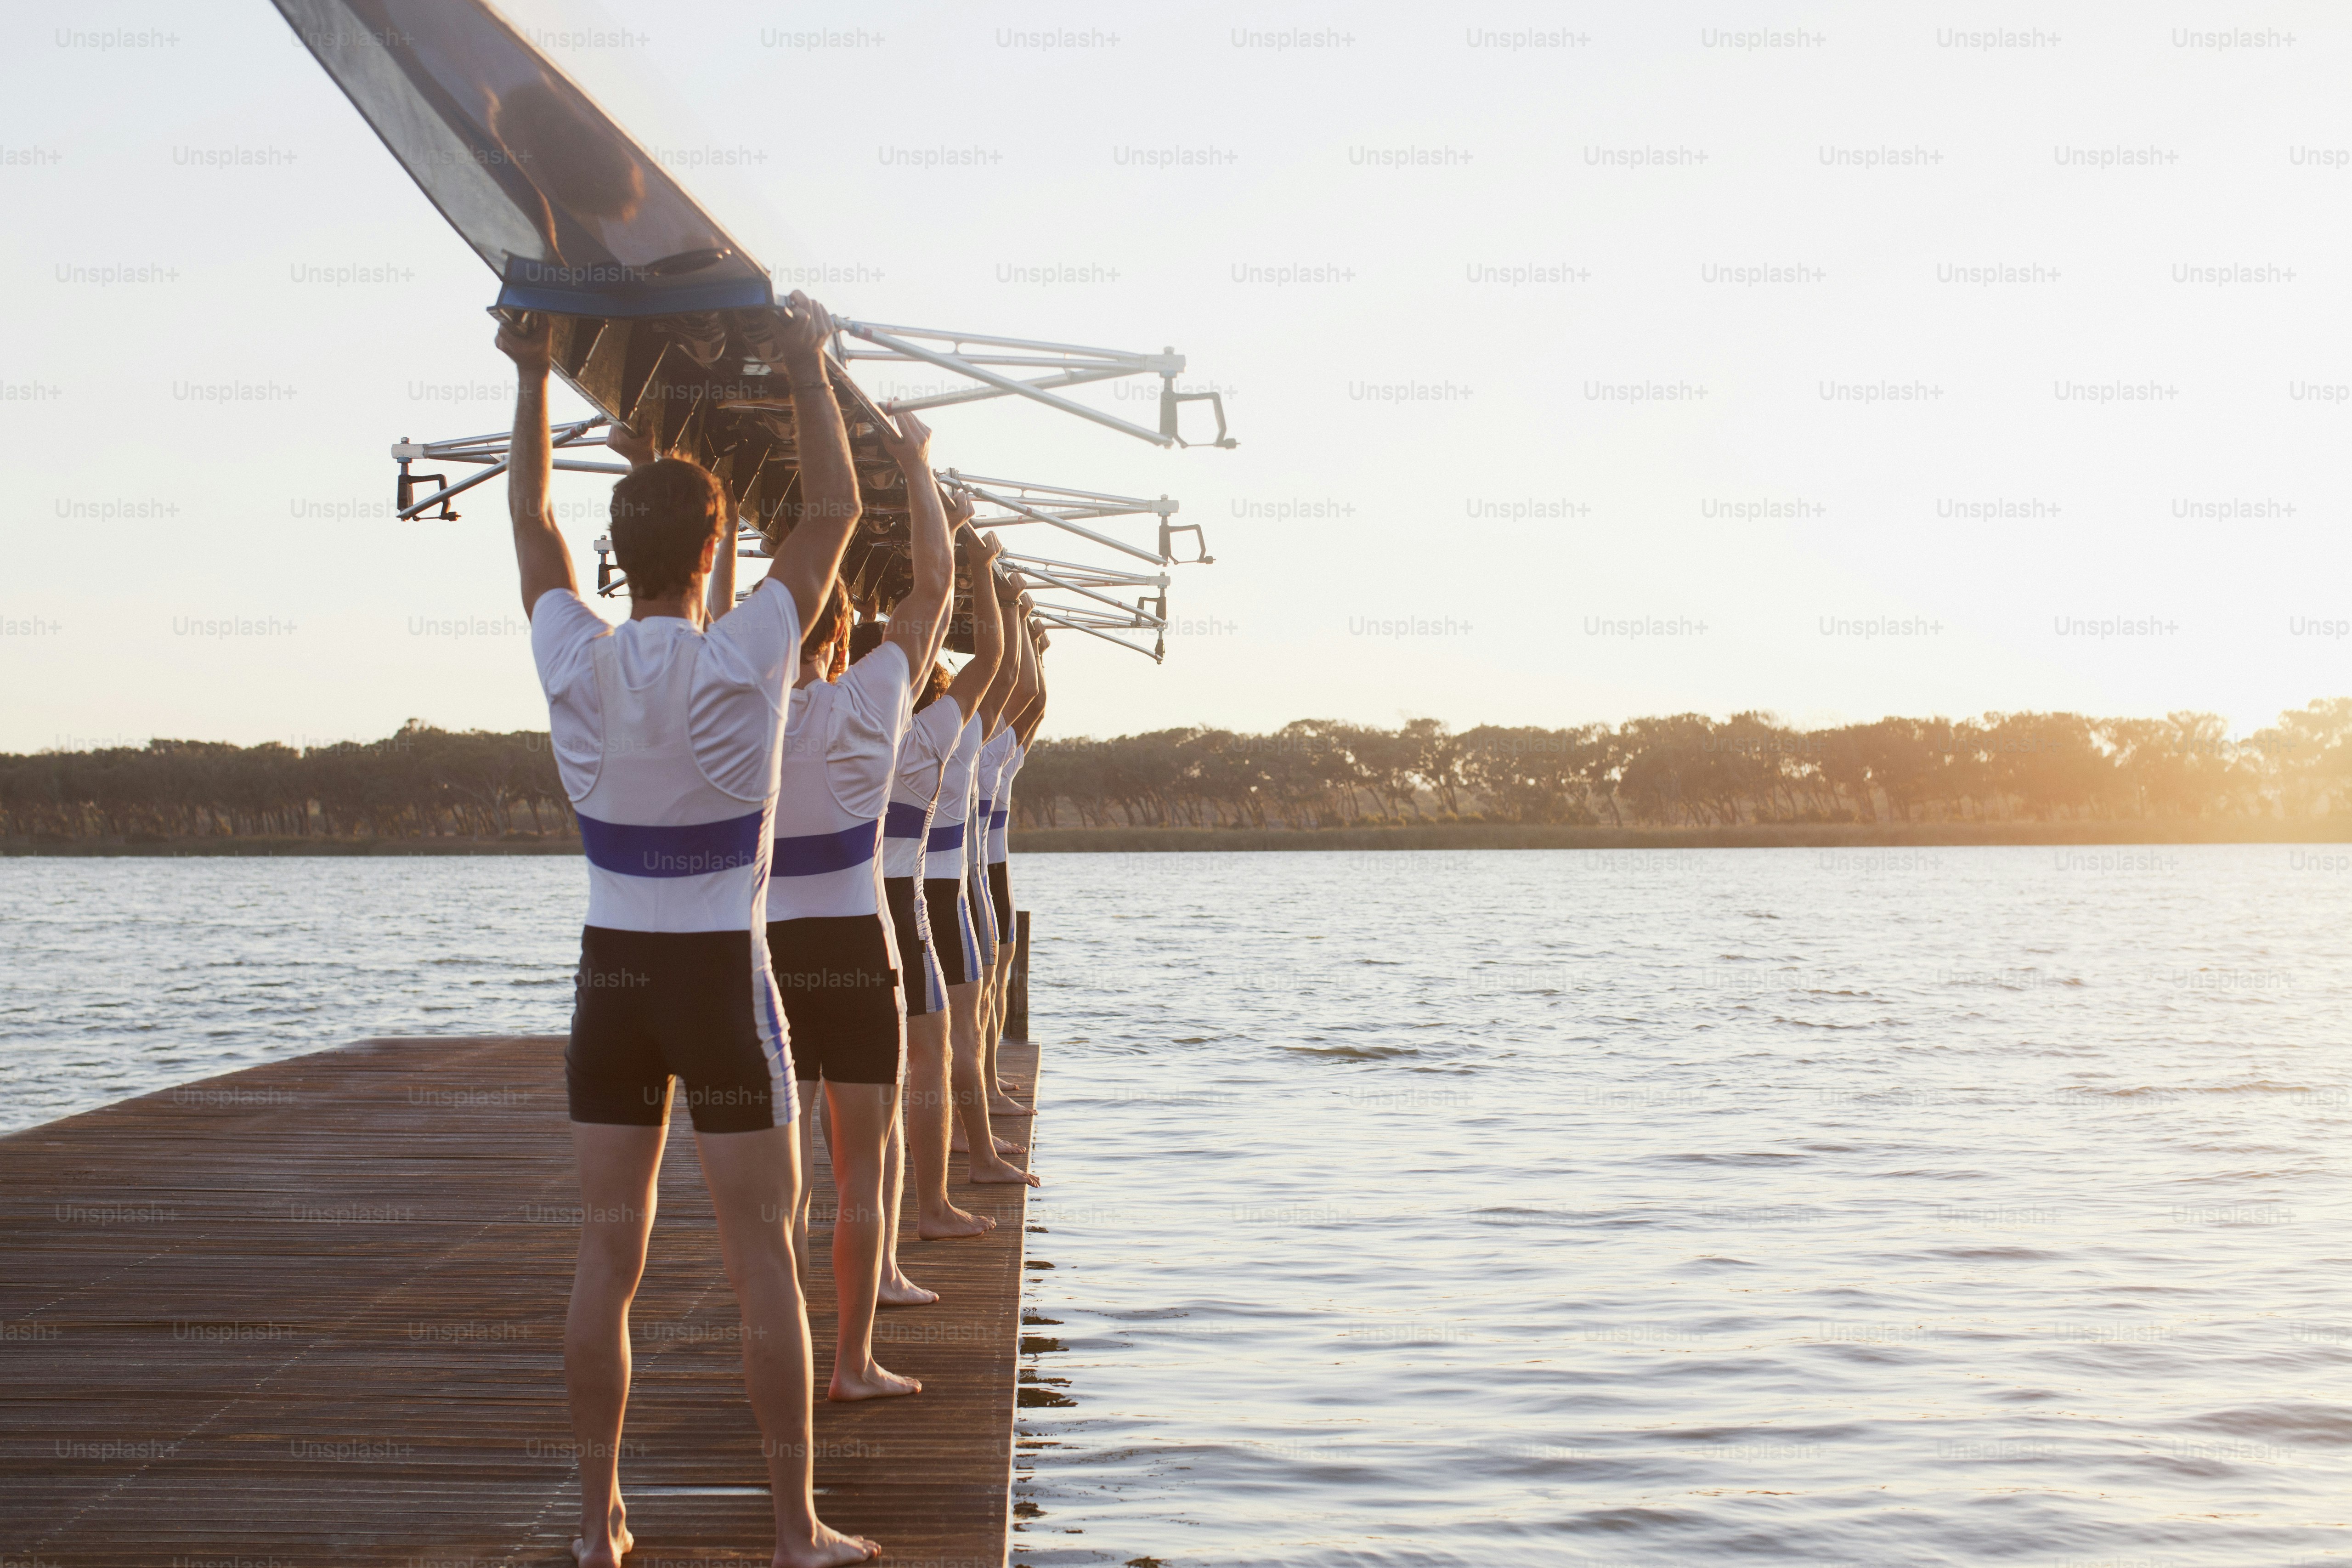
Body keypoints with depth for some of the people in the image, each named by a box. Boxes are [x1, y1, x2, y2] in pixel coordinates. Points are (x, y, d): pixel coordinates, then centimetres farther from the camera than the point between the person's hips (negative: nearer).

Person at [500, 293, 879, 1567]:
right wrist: (805, 367, 3)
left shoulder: (575, 661, -5)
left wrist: (532, 378, 19)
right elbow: (832, 512, -4)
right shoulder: (741, 662, -14)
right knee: (762, 1258, 1)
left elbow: (532, 522, 12)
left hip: (611, 975, 4)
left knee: (608, 1252, 9)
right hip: (722, 980, -4)